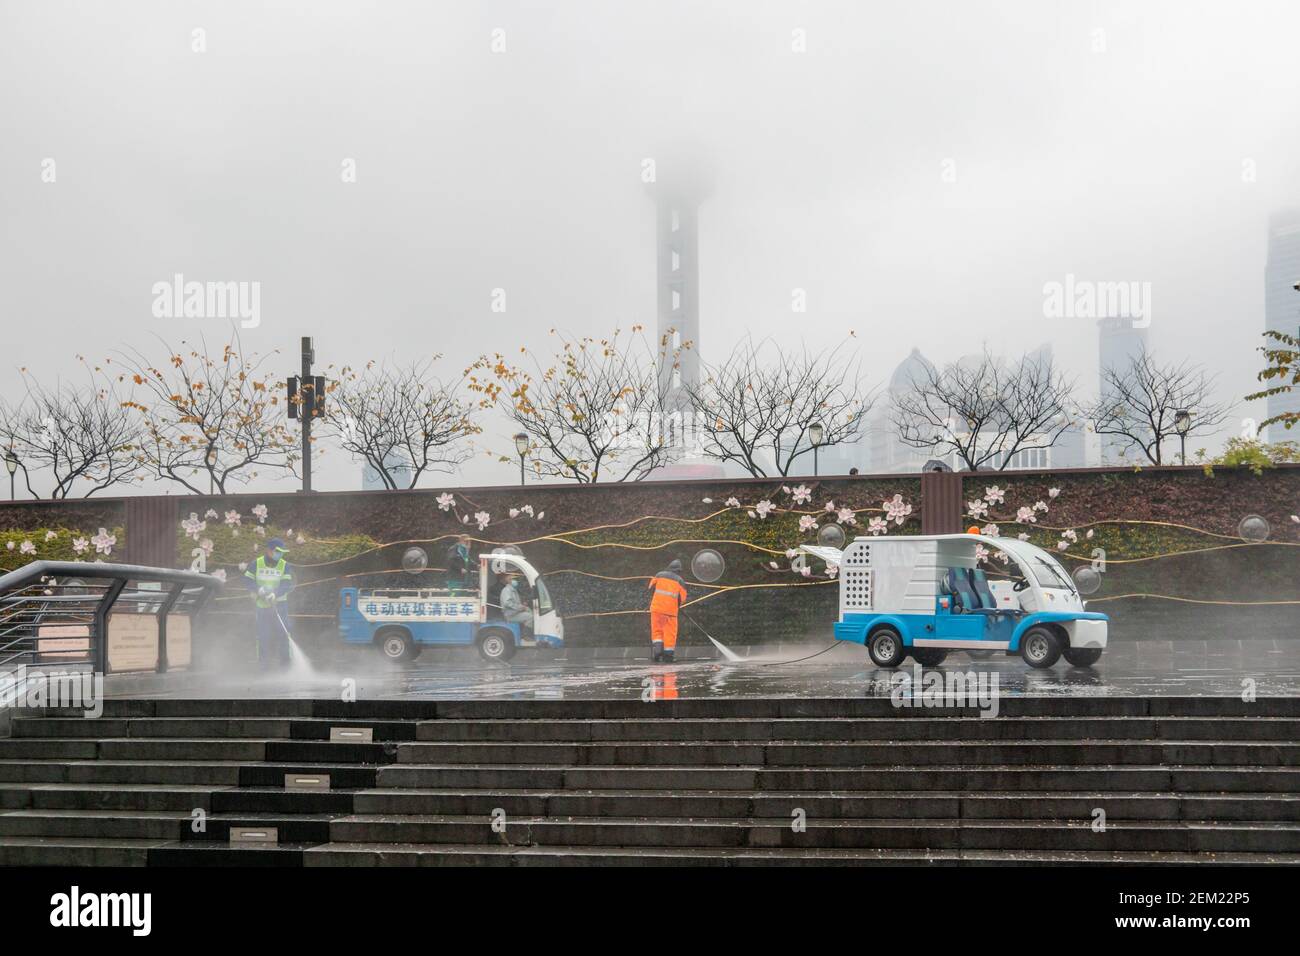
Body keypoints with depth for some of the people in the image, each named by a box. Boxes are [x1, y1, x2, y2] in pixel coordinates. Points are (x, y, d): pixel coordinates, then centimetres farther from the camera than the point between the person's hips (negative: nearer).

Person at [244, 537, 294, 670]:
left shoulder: (284, 566, -2)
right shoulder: (256, 564, -1)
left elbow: (288, 585, -11)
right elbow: (248, 581, -1)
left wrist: (275, 593, -27)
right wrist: (258, 589, -19)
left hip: (279, 604, 0)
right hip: (261, 605, 0)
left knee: (282, 632, -8)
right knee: (263, 634, 3)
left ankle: (284, 661, 0)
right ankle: (264, 663, 14)